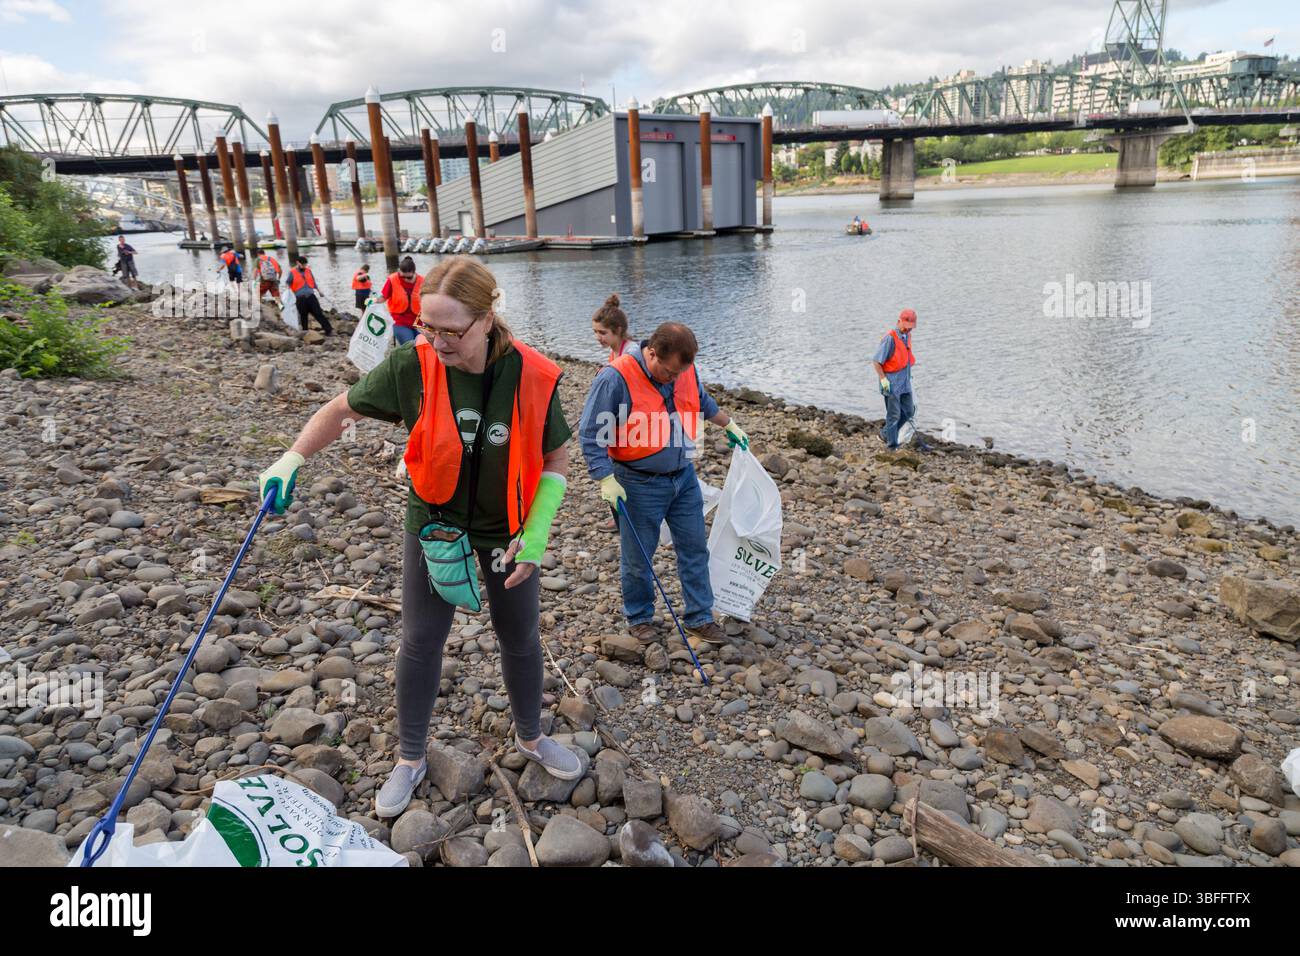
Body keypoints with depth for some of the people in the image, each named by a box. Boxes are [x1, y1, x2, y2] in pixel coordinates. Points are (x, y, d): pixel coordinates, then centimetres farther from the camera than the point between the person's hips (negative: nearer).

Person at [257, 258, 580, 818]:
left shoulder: (531, 377, -24)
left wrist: (535, 535, -18)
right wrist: (292, 460, -16)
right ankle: (410, 759, 32)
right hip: (433, 521, 0)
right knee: (420, 640, 8)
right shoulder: (413, 366, -22)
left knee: (520, 638, 15)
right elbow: (343, 408, -6)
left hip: (506, 528, 0)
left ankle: (530, 737, 42)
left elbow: (556, 460, -11)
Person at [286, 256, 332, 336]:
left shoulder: (308, 271, 13)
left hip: (311, 296, 3)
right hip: (300, 298, -3)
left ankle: (329, 330, -5)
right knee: (303, 316, 4)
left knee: (319, 313, -3)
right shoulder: (292, 272, 1)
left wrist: (318, 291, 26)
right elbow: (288, 285, 6)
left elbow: (313, 282, 24)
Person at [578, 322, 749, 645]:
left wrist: (729, 425, 30)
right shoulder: (616, 378, -21)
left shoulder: (686, 370, -2)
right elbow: (590, 433, -18)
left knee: (695, 549, 11)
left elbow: (702, 401, 22)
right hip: (640, 485, -5)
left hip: (685, 478, 6)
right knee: (637, 558, 8)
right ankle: (639, 618, 28)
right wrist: (607, 481, -21)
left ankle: (700, 617, 25)